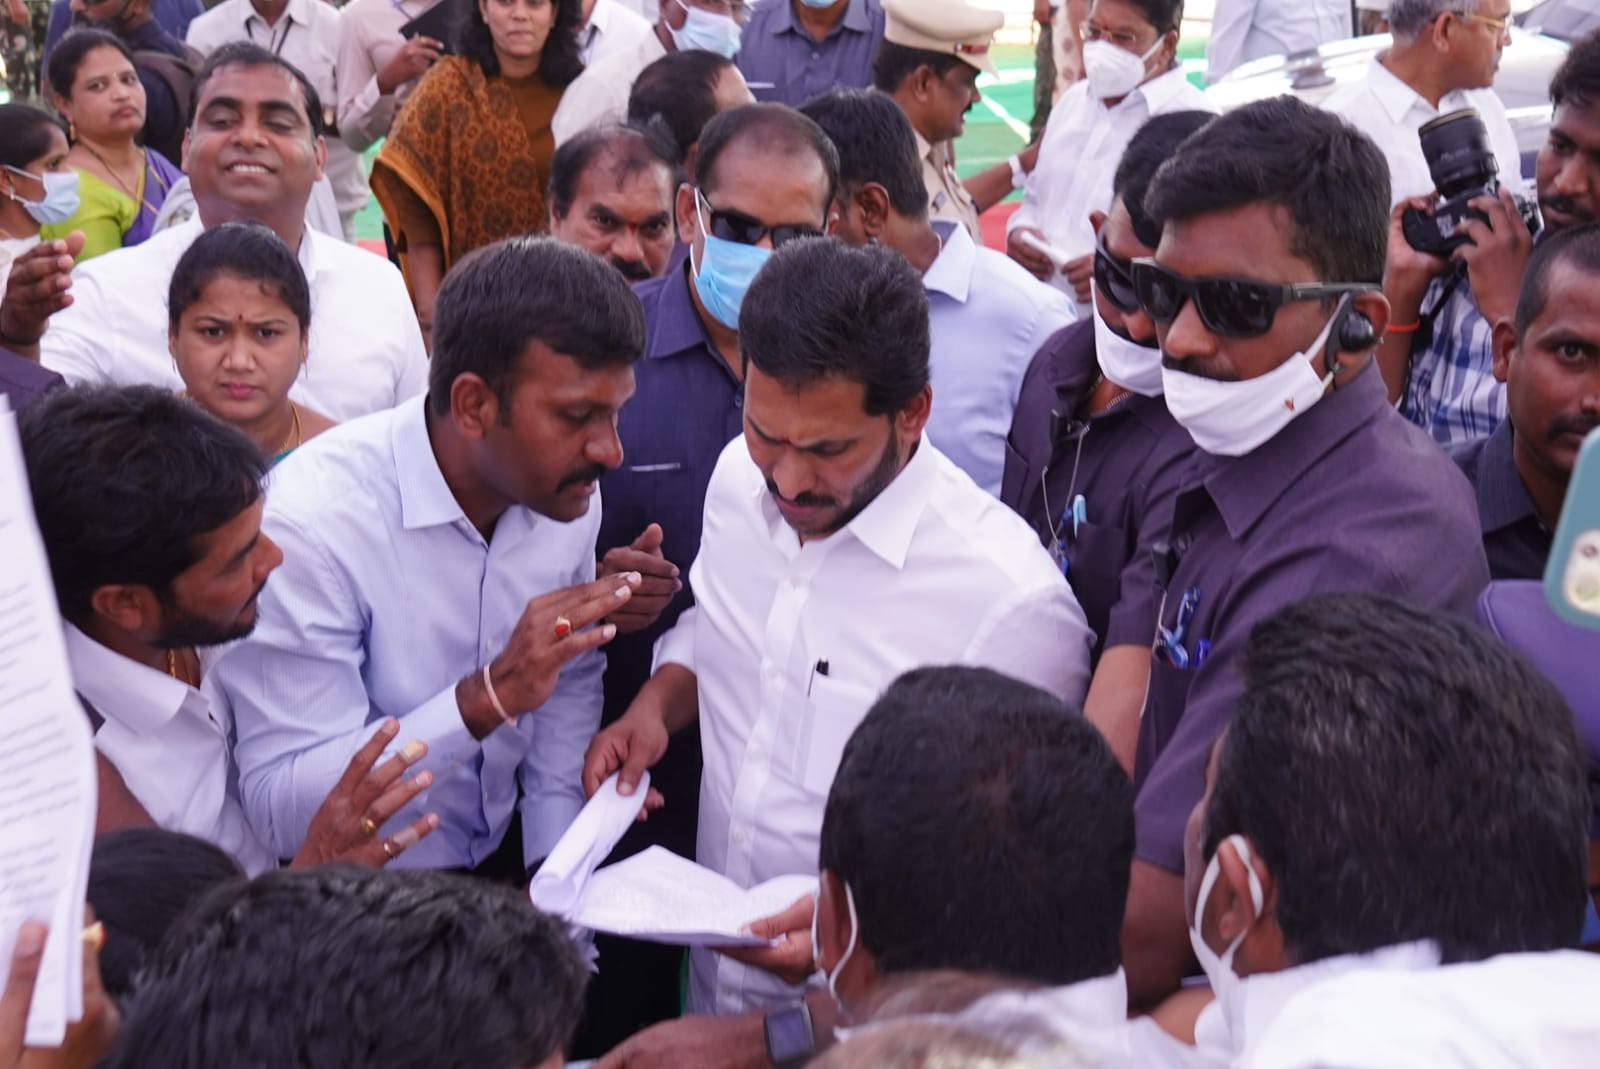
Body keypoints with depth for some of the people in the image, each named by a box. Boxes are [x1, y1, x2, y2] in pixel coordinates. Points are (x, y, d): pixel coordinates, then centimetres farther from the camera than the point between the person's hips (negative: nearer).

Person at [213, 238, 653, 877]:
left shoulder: (568, 496, -4)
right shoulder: (312, 525, -23)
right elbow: (278, 807, -24)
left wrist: (554, 870, 1)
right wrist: (490, 696, -31)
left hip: (510, 863, 6)